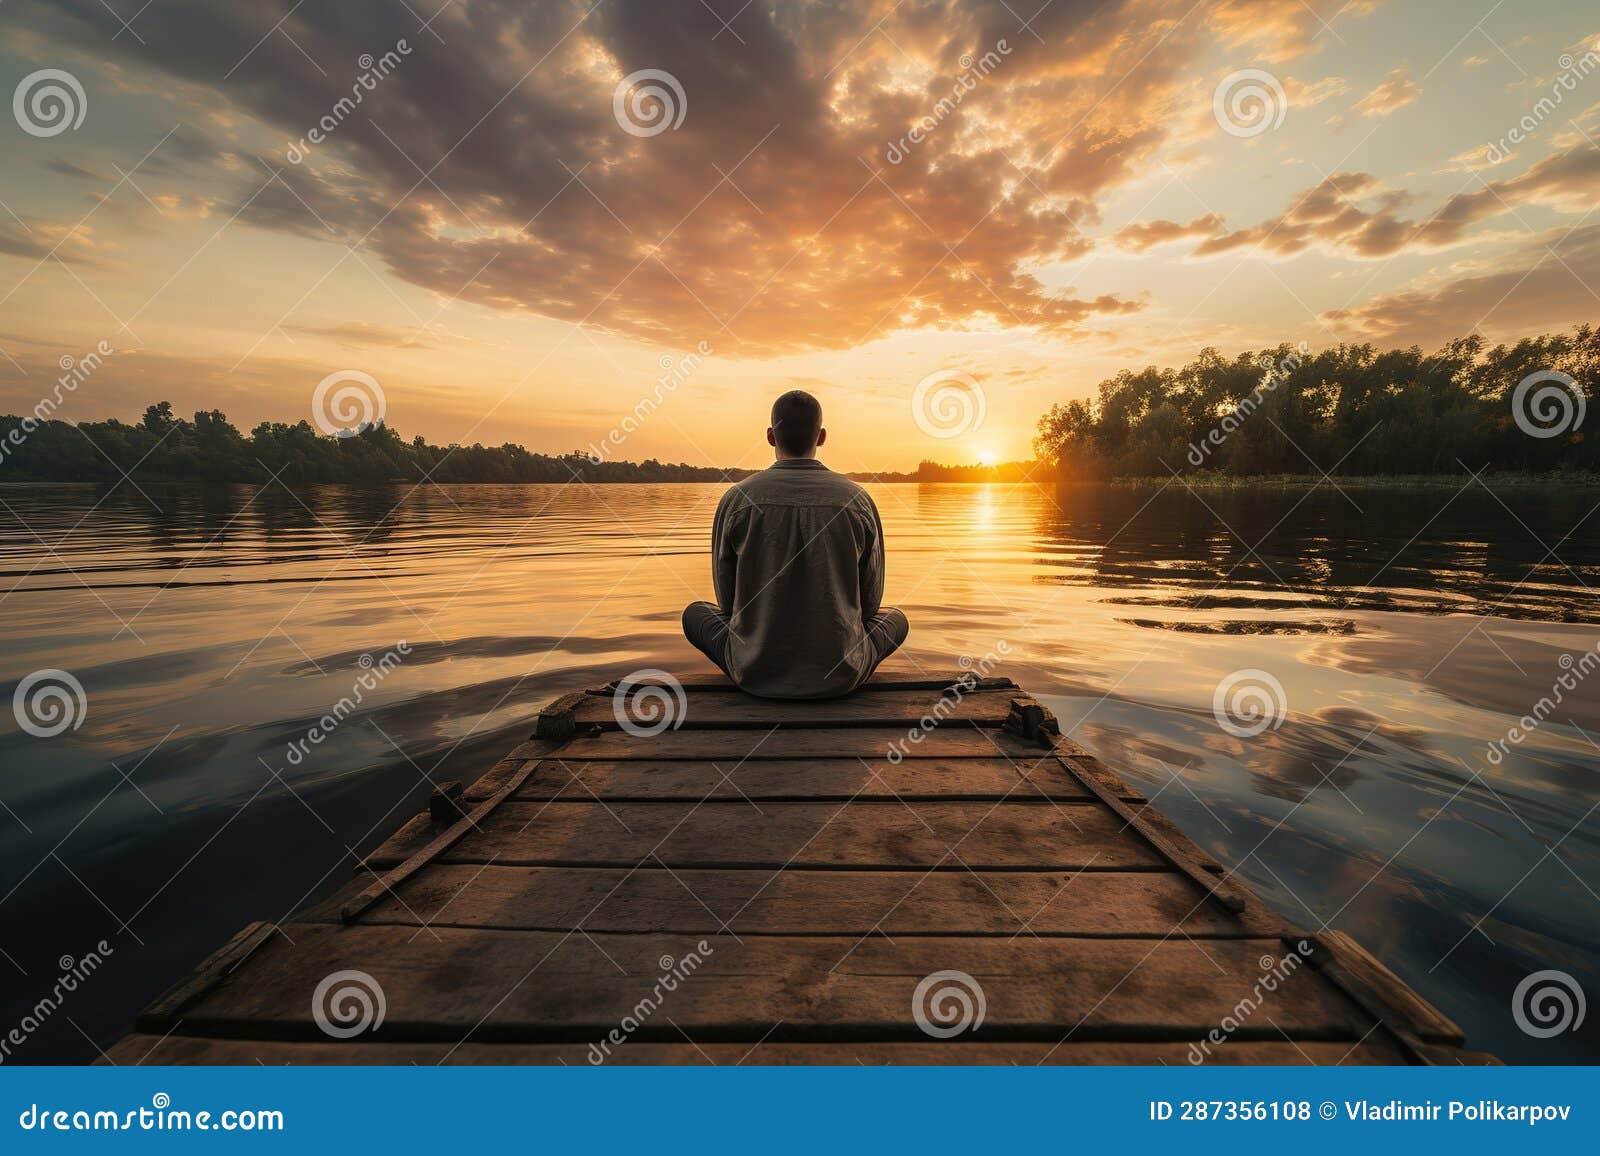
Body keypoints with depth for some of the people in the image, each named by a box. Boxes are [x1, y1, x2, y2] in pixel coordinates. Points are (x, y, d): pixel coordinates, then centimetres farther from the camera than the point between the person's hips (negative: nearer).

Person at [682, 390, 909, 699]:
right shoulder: (858, 500, -5)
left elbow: (728, 601, 3)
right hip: (839, 674, 1)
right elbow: (869, 601, 4)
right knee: (896, 618, 30)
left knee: (695, 613, 28)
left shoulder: (736, 500, -7)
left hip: (756, 673, 0)